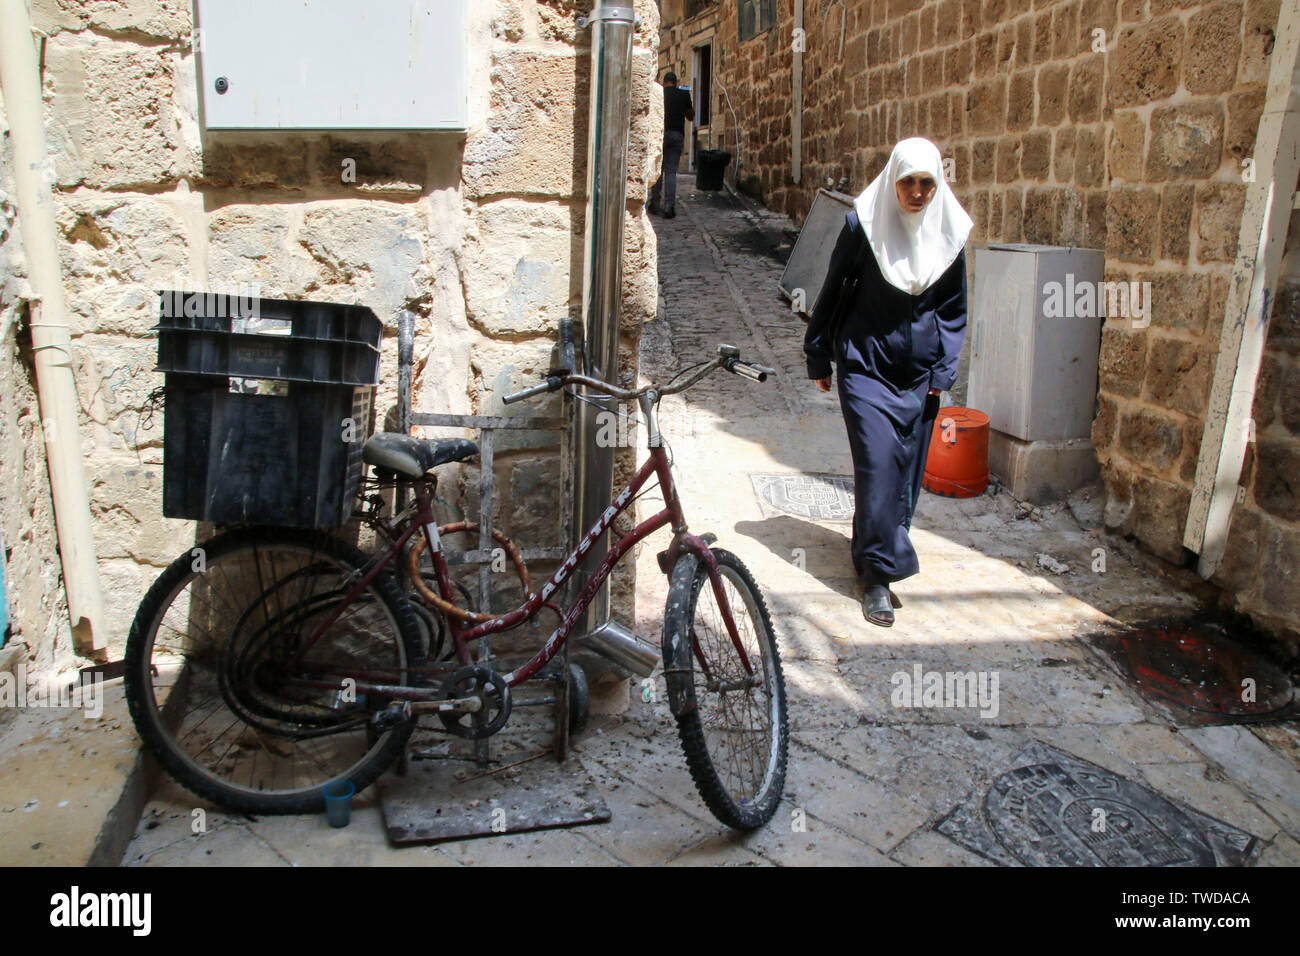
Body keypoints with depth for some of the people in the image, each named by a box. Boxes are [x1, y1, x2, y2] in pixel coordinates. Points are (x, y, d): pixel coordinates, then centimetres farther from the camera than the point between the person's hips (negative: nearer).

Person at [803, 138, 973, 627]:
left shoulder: (949, 233, 3)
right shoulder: (863, 225, -7)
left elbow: (954, 309, 12)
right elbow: (832, 292, 2)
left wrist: (944, 369, 4)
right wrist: (819, 358, 5)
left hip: (919, 373, 4)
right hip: (866, 363, -4)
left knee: (907, 468, 8)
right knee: (877, 464, -11)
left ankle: (877, 554, 27)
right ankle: (878, 574, -4)